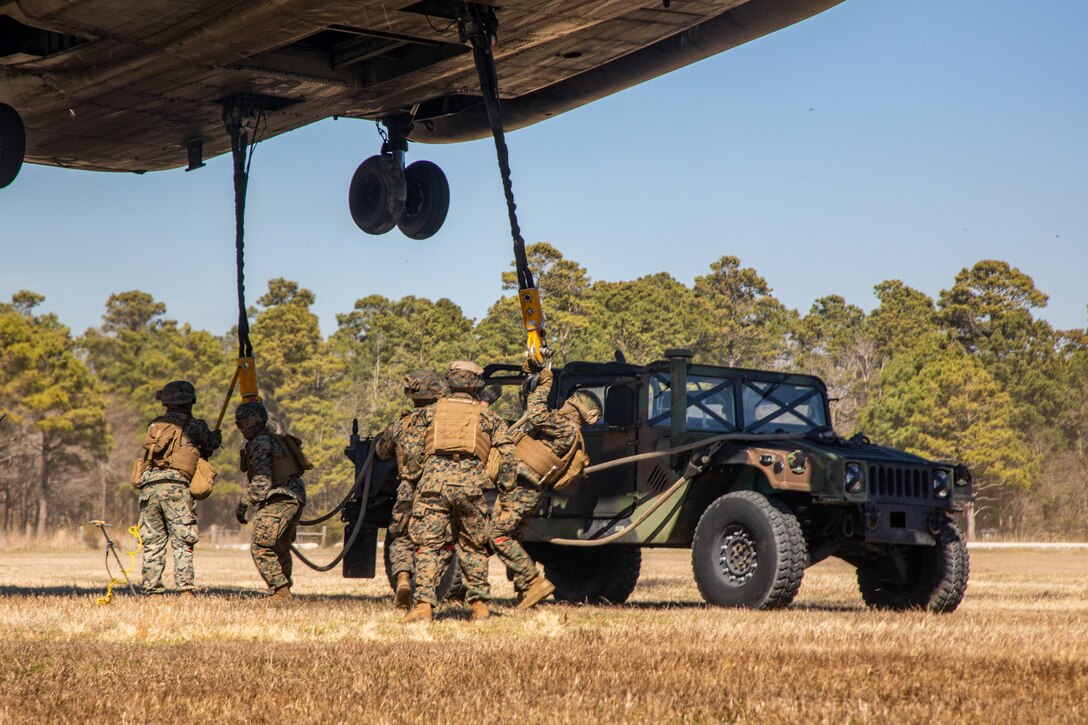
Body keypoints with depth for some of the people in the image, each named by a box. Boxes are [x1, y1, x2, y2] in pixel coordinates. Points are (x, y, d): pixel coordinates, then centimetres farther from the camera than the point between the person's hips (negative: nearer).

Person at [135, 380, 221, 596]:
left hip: (148, 487, 5)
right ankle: (185, 588, -11)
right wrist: (216, 437, 39)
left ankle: (151, 590, 4)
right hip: (175, 485, -5)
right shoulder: (194, 426, 6)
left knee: (152, 543, 8)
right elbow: (210, 446, 16)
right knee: (182, 542, -3)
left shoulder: (154, 426, 21)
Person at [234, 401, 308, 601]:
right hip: (295, 500, 11)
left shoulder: (260, 444, -10)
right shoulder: (276, 440, 22)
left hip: (279, 500, -11)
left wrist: (243, 505, -15)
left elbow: (261, 481, -18)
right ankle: (284, 589, 26)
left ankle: (280, 590, -16)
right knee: (280, 549, 21)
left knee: (261, 547, -12)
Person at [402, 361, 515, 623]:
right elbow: (507, 454, 8)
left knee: (428, 545, -1)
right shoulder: (488, 416, 19)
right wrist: (507, 489, 10)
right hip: (470, 482, 1)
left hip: (434, 480, 0)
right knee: (472, 546, 13)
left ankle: (423, 604, -11)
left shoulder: (430, 412, 20)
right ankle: (479, 604, 14)